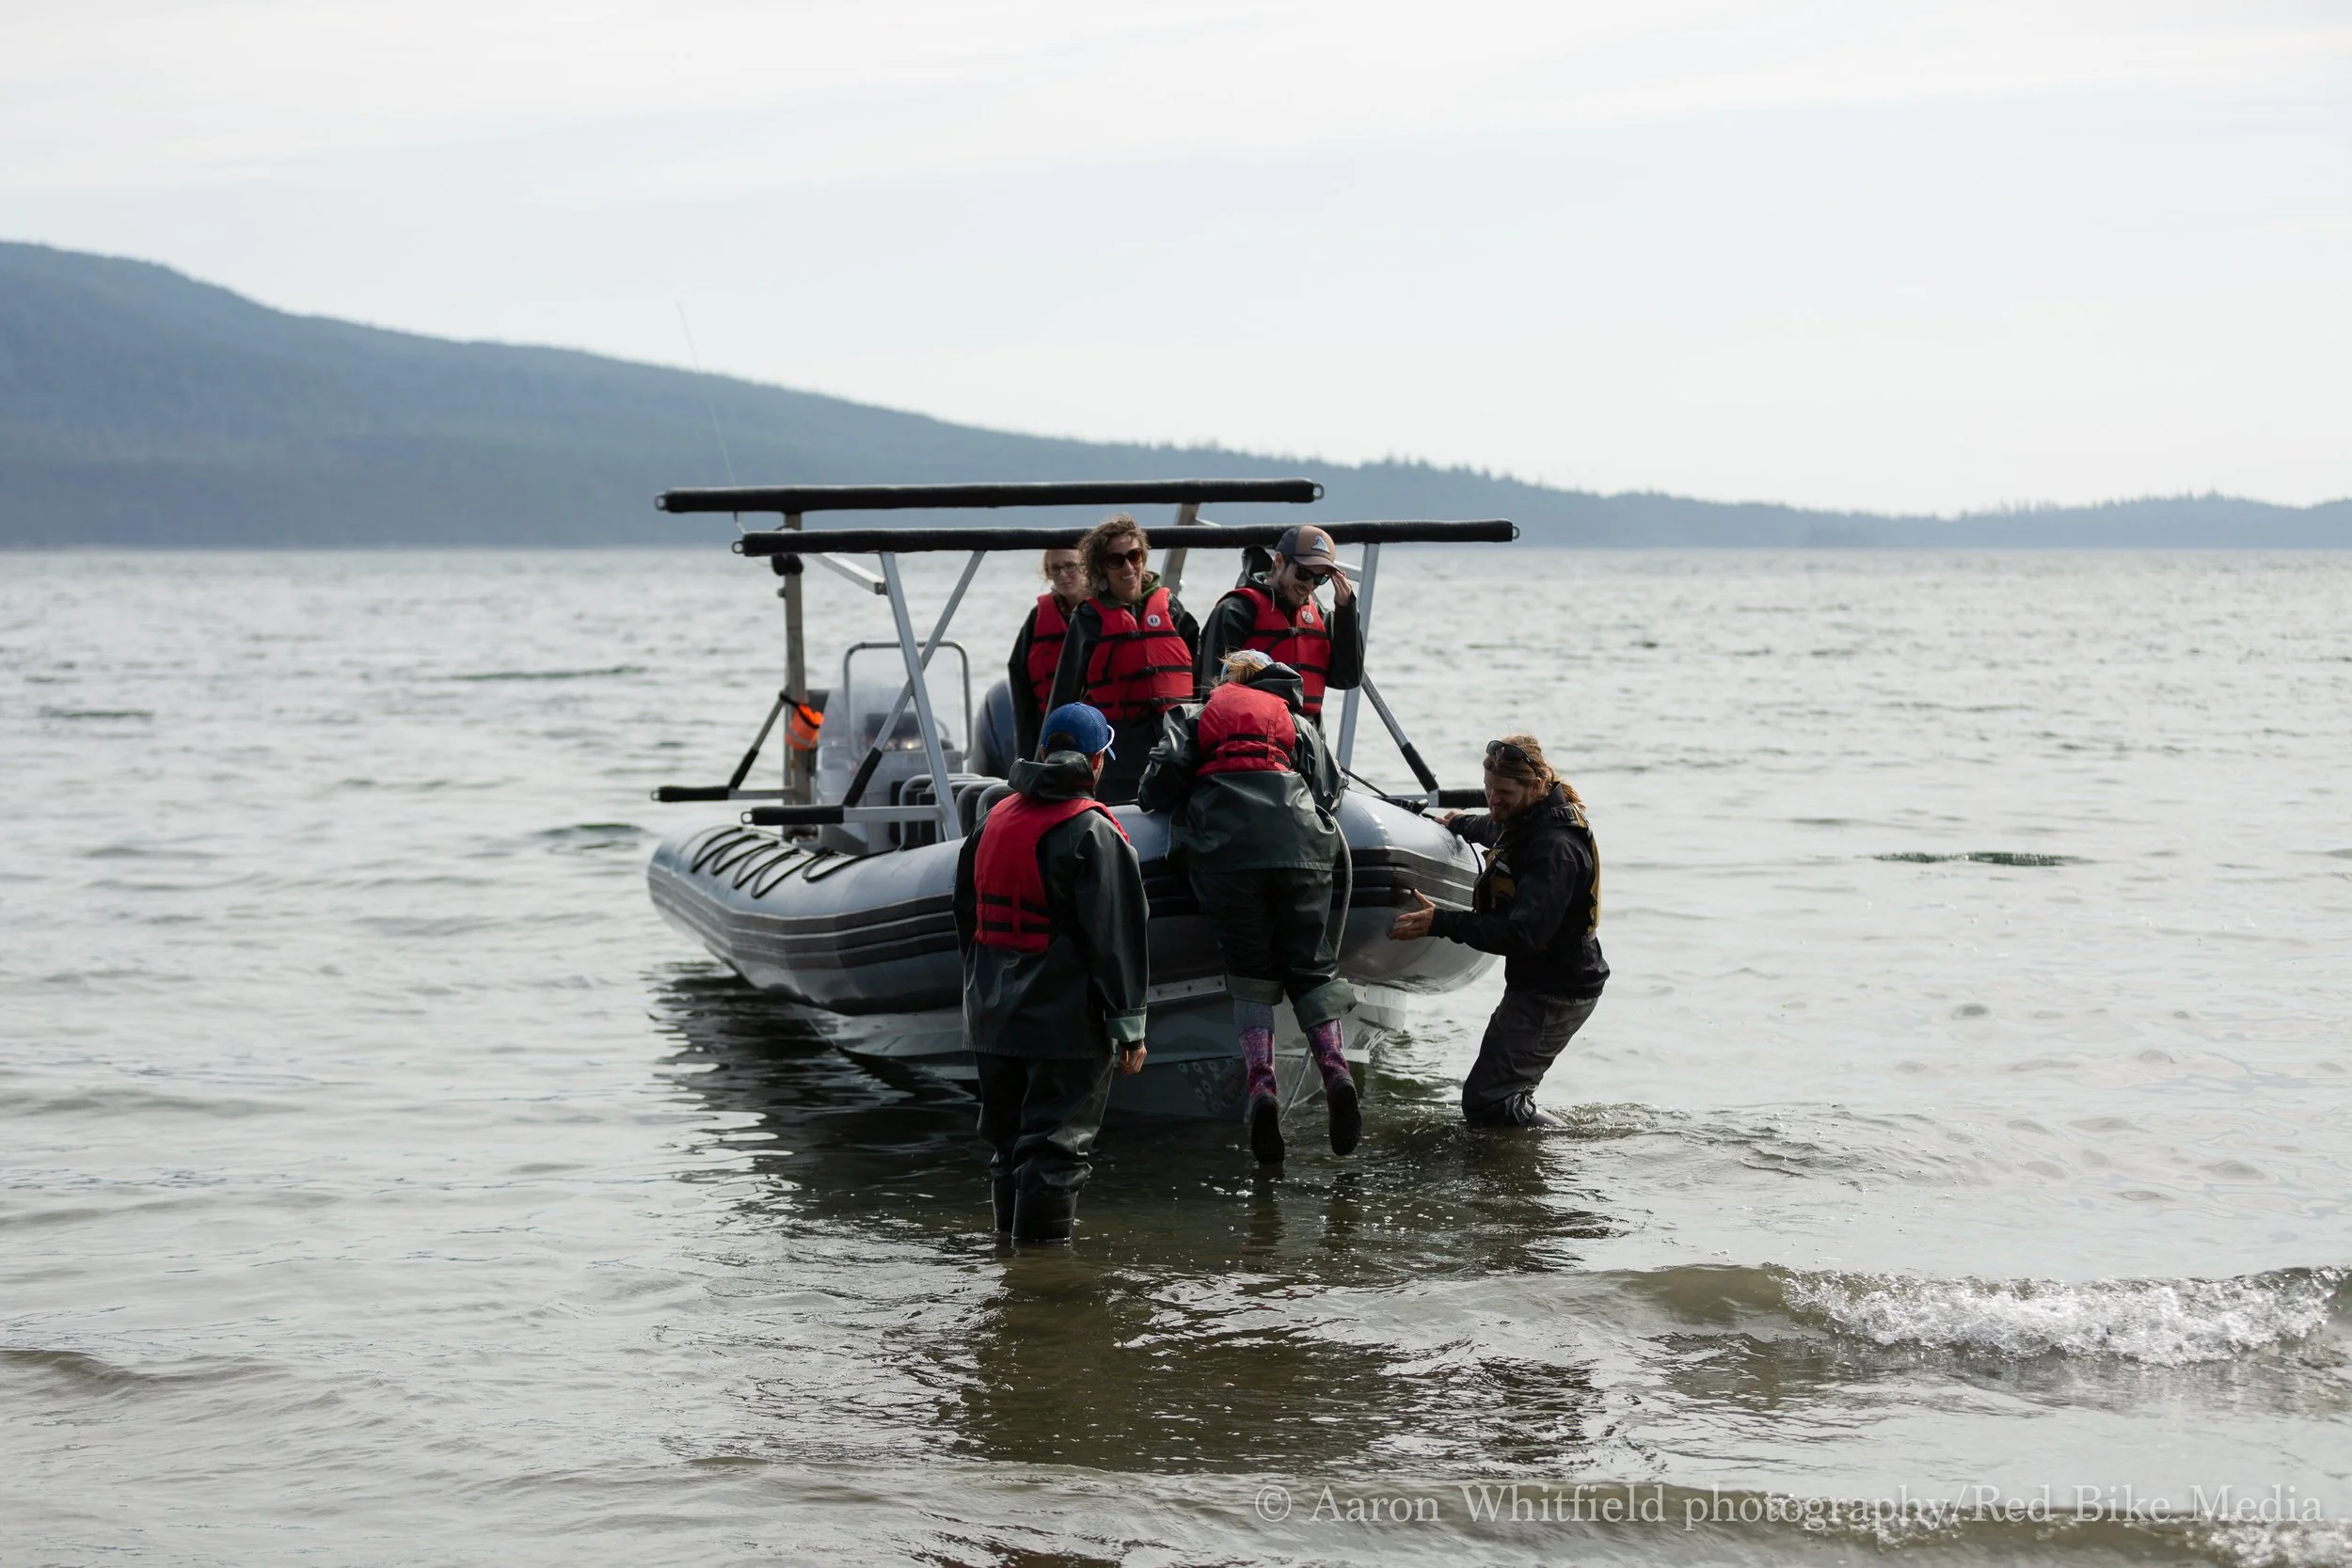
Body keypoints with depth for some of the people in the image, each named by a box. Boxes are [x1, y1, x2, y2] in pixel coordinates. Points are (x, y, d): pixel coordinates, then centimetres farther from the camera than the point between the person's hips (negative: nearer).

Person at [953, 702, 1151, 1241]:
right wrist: (1129, 1025, -10)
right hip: (1066, 1020, -7)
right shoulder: (1093, 833, -13)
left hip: (994, 1015, 7)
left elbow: (967, 918, 18)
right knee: (1058, 1138, -3)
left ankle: (1011, 1225, 26)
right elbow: (1116, 936, -14)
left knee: (1008, 1136, 17)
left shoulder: (994, 820, 9)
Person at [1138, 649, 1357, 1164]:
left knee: (1251, 972, 4)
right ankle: (1336, 1073, -17)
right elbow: (1327, 794, 16)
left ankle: (1261, 1087, -15)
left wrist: (1151, 802, 28)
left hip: (1226, 850, -1)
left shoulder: (1193, 716, 26)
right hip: (1300, 847, 1)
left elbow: (1166, 774, 9)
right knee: (1312, 968, 7)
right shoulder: (1299, 724, 30)